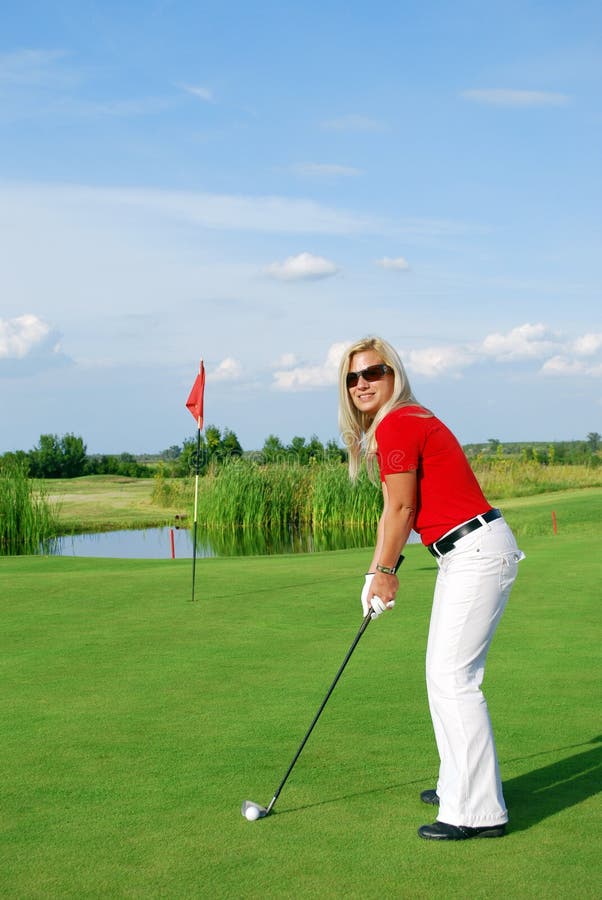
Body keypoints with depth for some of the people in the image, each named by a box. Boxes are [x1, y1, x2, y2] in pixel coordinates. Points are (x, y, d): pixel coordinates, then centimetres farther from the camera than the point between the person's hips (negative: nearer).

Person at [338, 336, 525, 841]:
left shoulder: (396, 425, -15)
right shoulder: (402, 423, 16)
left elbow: (401, 510, -12)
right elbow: (394, 512, 18)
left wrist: (386, 571, 1)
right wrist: (376, 574, 14)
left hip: (478, 551, -11)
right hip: (464, 555, 11)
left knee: (453, 677, -10)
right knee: (444, 673, 17)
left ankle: (479, 812, -4)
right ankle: (458, 785, 29)